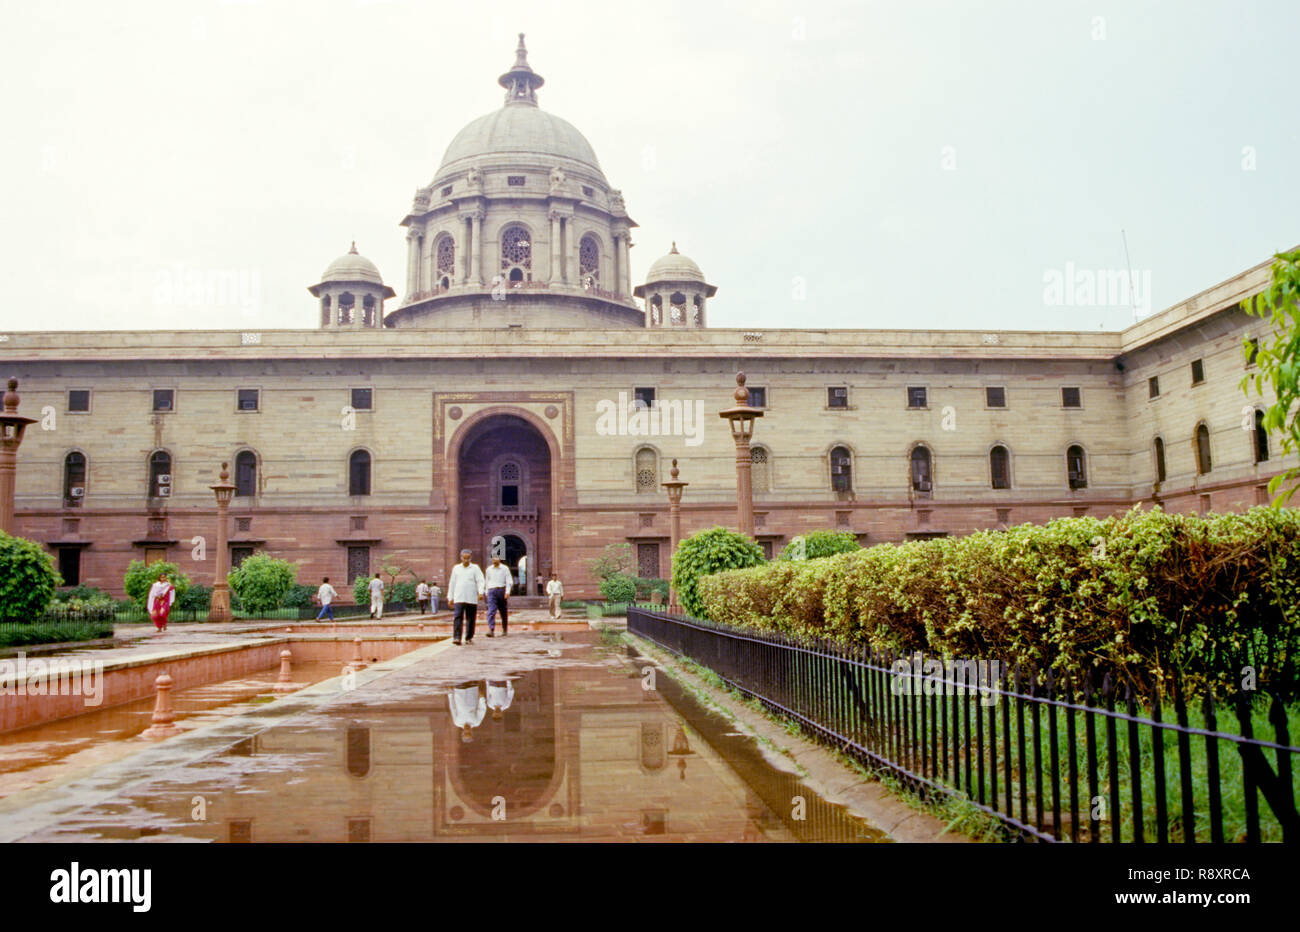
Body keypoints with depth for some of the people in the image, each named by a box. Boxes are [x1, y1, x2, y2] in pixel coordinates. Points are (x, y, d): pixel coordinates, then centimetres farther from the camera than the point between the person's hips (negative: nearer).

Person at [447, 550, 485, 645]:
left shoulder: (475, 568, 7)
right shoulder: (456, 568, 14)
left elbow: (481, 581, -2)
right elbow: (452, 583, 17)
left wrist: (481, 592, -19)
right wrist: (450, 597, 13)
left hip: (472, 598, -1)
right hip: (459, 598, 1)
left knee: (470, 619, 3)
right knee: (457, 617, -13)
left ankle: (469, 638, 14)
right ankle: (457, 637, -16)